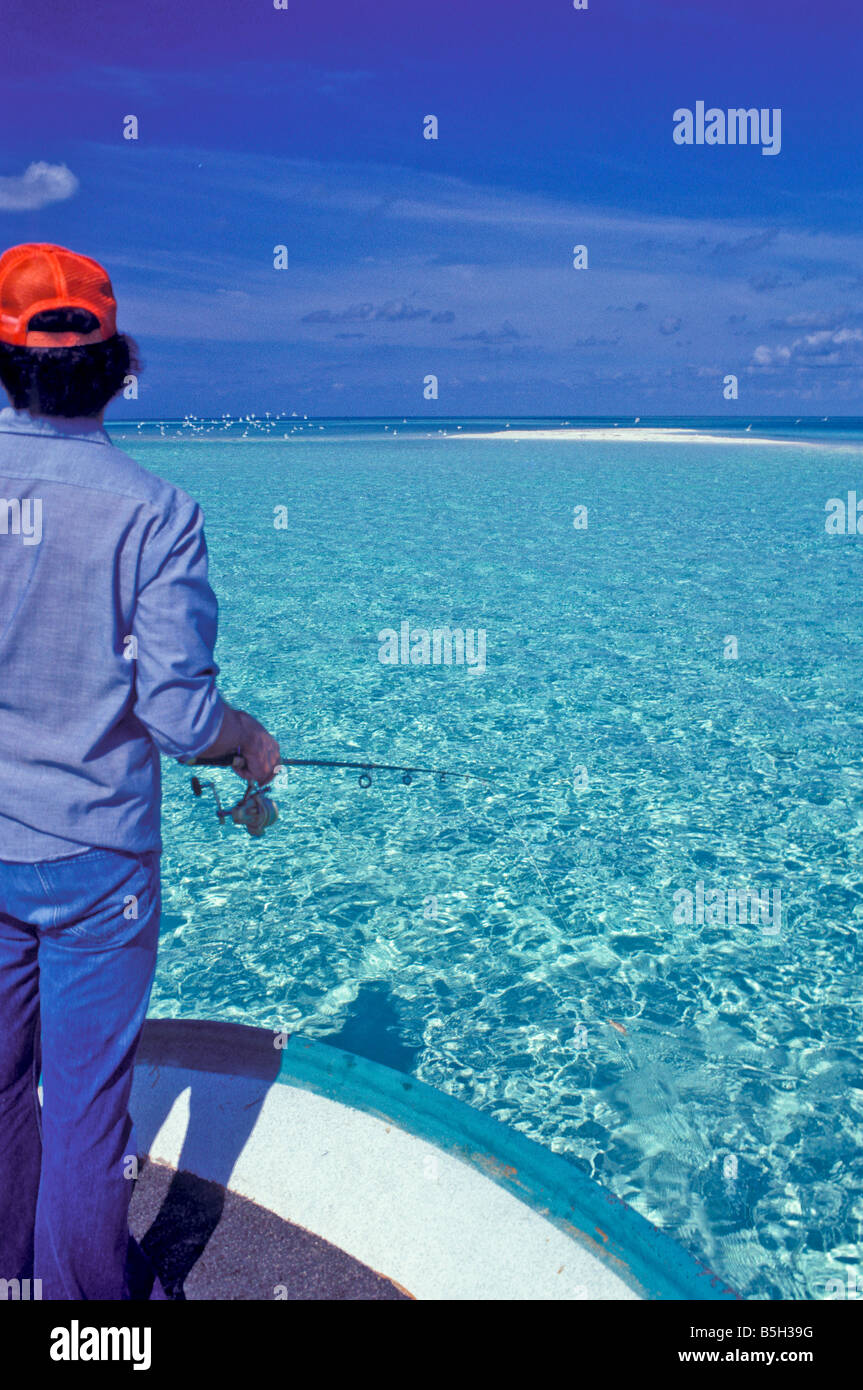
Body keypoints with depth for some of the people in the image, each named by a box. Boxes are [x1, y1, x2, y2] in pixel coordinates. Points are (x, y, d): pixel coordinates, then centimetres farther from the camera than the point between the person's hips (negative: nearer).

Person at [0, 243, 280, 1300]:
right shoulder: (153, 512, -16)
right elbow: (181, 717, -19)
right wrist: (247, 736, 2)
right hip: (92, 857, -4)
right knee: (87, 1098, 13)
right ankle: (89, 1292, 34)